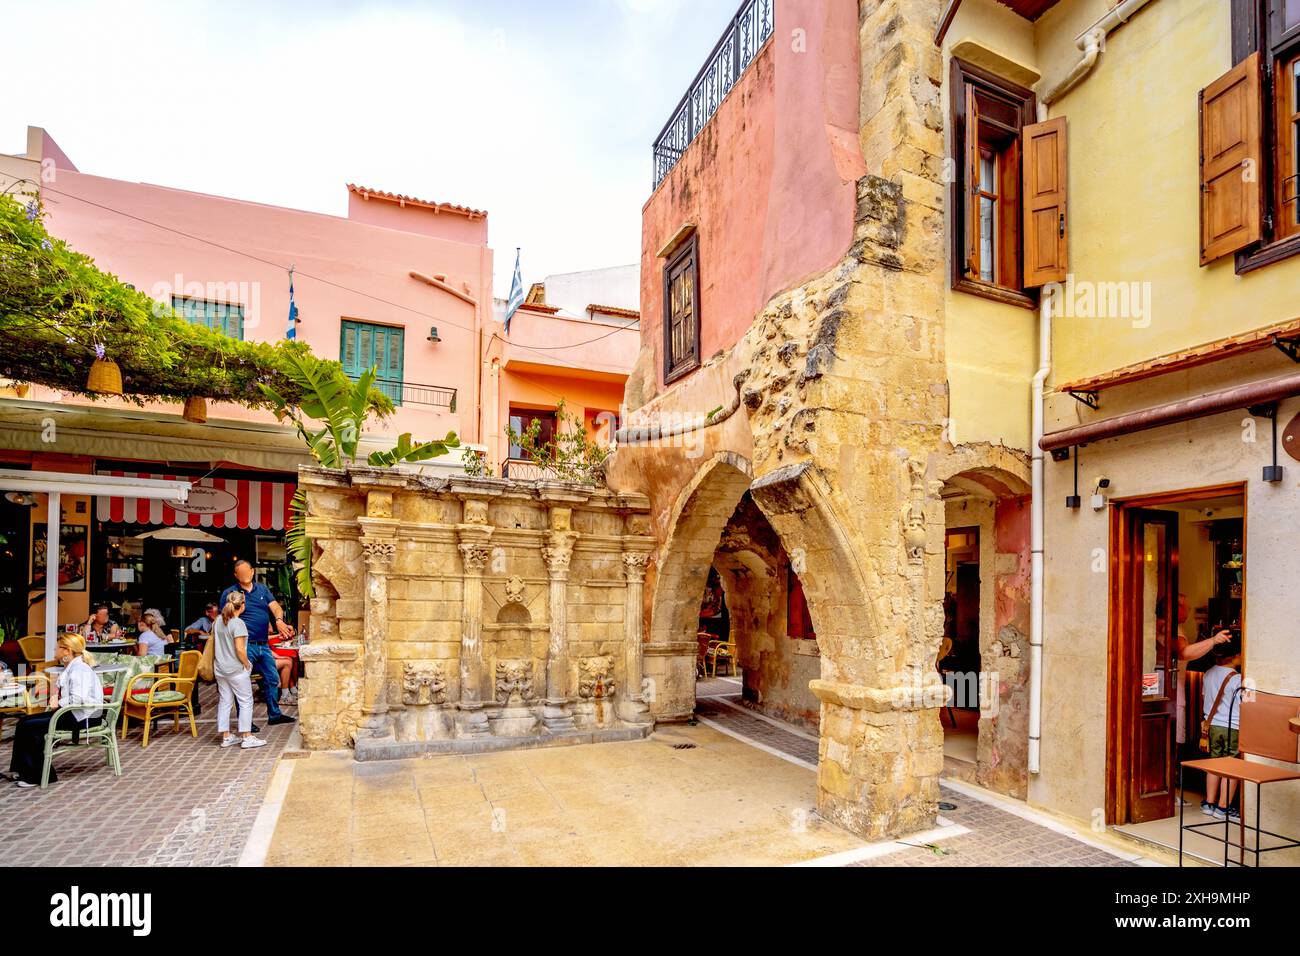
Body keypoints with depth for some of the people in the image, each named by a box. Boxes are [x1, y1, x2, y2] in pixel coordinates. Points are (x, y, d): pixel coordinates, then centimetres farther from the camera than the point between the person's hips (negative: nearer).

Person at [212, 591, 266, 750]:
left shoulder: (218, 621, 4)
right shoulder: (238, 623, -18)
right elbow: (240, 649, -20)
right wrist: (247, 665, -8)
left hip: (220, 669, 8)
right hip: (236, 670, -7)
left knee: (224, 701, 13)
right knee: (246, 702, 1)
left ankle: (226, 736, 19)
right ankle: (247, 737, 2)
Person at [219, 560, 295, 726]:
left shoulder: (263, 589, 11)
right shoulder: (229, 593, -1)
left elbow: (275, 607, 1)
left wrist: (279, 620, -21)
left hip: (264, 645, 5)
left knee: (272, 679, 12)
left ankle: (274, 714, 25)